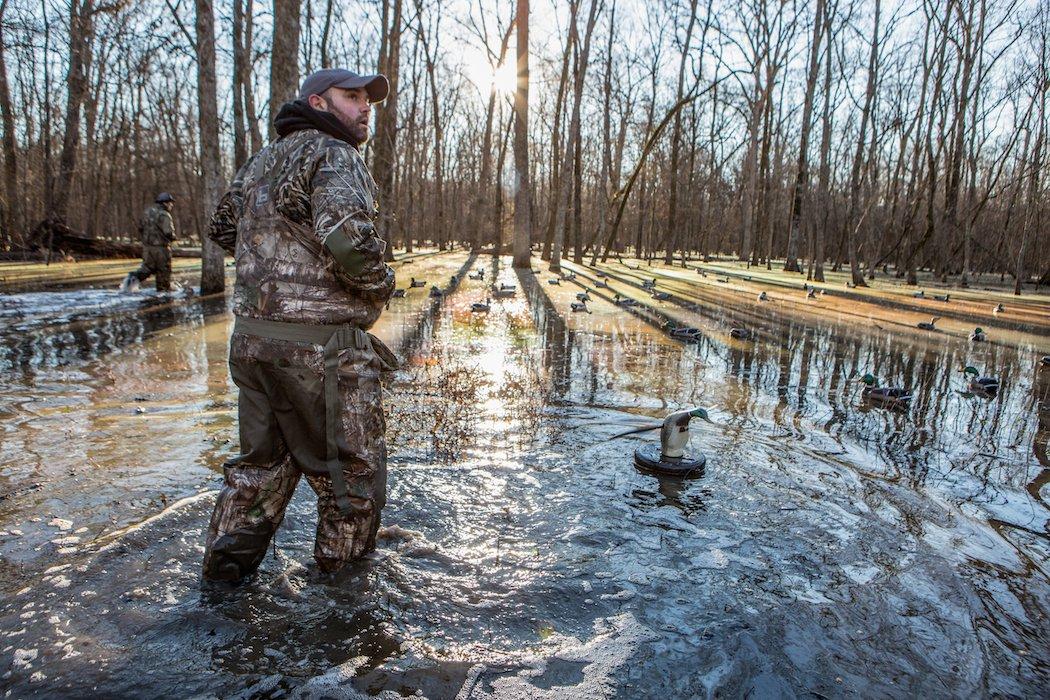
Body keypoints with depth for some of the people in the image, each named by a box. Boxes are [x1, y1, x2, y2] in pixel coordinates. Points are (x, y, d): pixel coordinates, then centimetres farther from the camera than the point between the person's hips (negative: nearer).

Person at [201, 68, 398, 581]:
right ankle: (342, 566, 23)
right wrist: (380, 284, -10)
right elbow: (347, 239, -28)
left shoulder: (260, 161, 17)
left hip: (251, 336, 8)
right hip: (320, 346, -8)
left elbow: (223, 228, 28)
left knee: (263, 459, 23)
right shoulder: (334, 156, -10)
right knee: (351, 467, 9)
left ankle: (227, 556, 27)